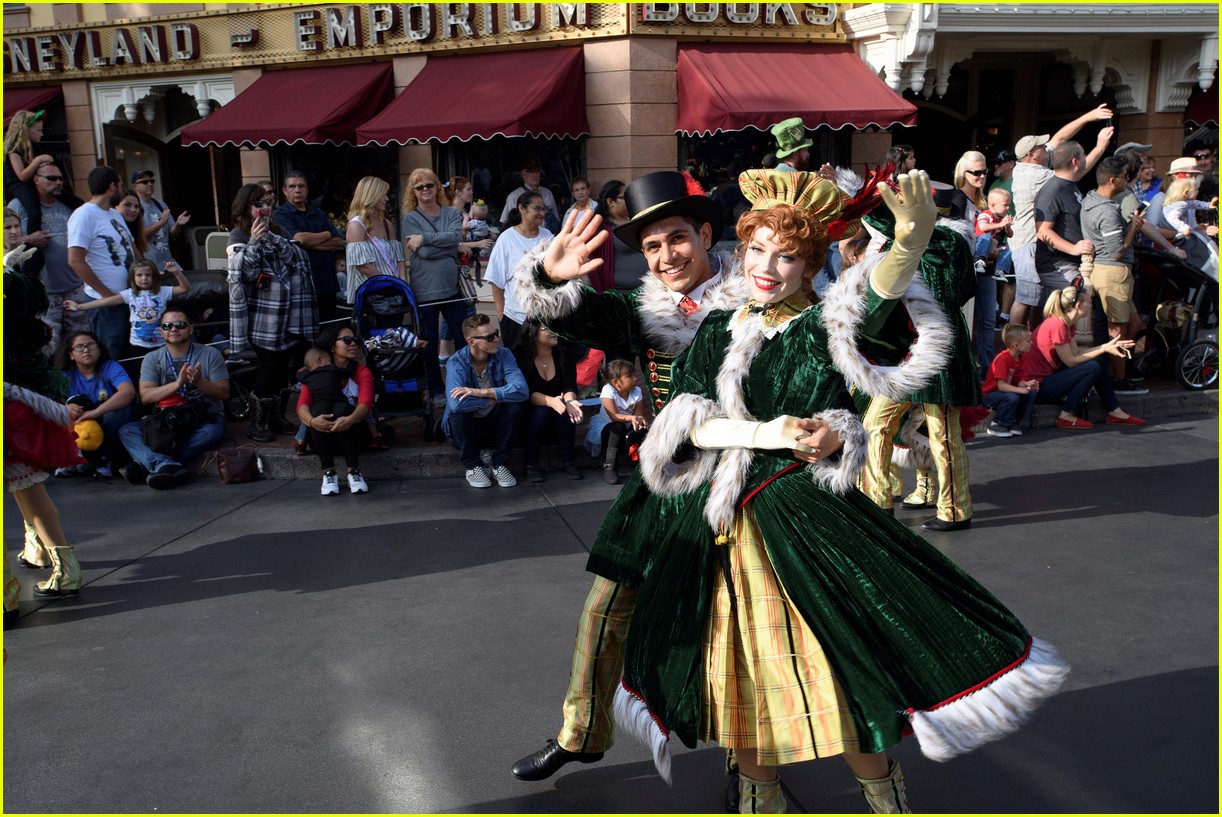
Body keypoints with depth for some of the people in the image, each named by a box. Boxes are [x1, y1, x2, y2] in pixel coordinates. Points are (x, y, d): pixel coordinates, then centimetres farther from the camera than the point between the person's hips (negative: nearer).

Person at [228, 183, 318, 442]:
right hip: (264, 319, -5)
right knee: (271, 368, -7)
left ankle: (277, 418, 22)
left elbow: (296, 256, -2)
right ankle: (257, 423, 6)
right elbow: (245, 271, -13)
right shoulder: (239, 236, -1)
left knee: (284, 368, 8)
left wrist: (269, 236, -15)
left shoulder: (277, 230, 14)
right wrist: (254, 242, -24)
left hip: (290, 316, 5)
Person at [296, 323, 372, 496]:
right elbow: (302, 405, -17)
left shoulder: (362, 372, -2)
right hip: (322, 436, 1)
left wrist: (350, 419, -45)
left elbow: (366, 403, -22)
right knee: (319, 412, -32)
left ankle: (354, 472, -31)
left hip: (354, 434, -1)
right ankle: (328, 473, -30)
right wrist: (311, 420, -43)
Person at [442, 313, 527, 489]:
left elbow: (522, 390, -28)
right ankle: (473, 466, -12)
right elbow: (456, 404, -39)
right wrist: (494, 400, -26)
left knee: (514, 405, -25)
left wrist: (482, 392, -33)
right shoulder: (456, 363, -21)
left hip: (495, 426, 2)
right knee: (459, 410, -33)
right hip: (465, 429, -2)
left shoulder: (503, 355, -12)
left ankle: (500, 464, -9)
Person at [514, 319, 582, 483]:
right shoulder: (520, 357, -15)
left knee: (566, 410, -29)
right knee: (541, 411, -34)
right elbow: (526, 393, -24)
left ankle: (567, 461, -18)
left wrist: (569, 401, -39)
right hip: (530, 413, -3)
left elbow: (570, 387, -14)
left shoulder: (564, 355, -4)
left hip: (558, 407, 3)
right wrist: (551, 401, -43)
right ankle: (531, 465, -23)